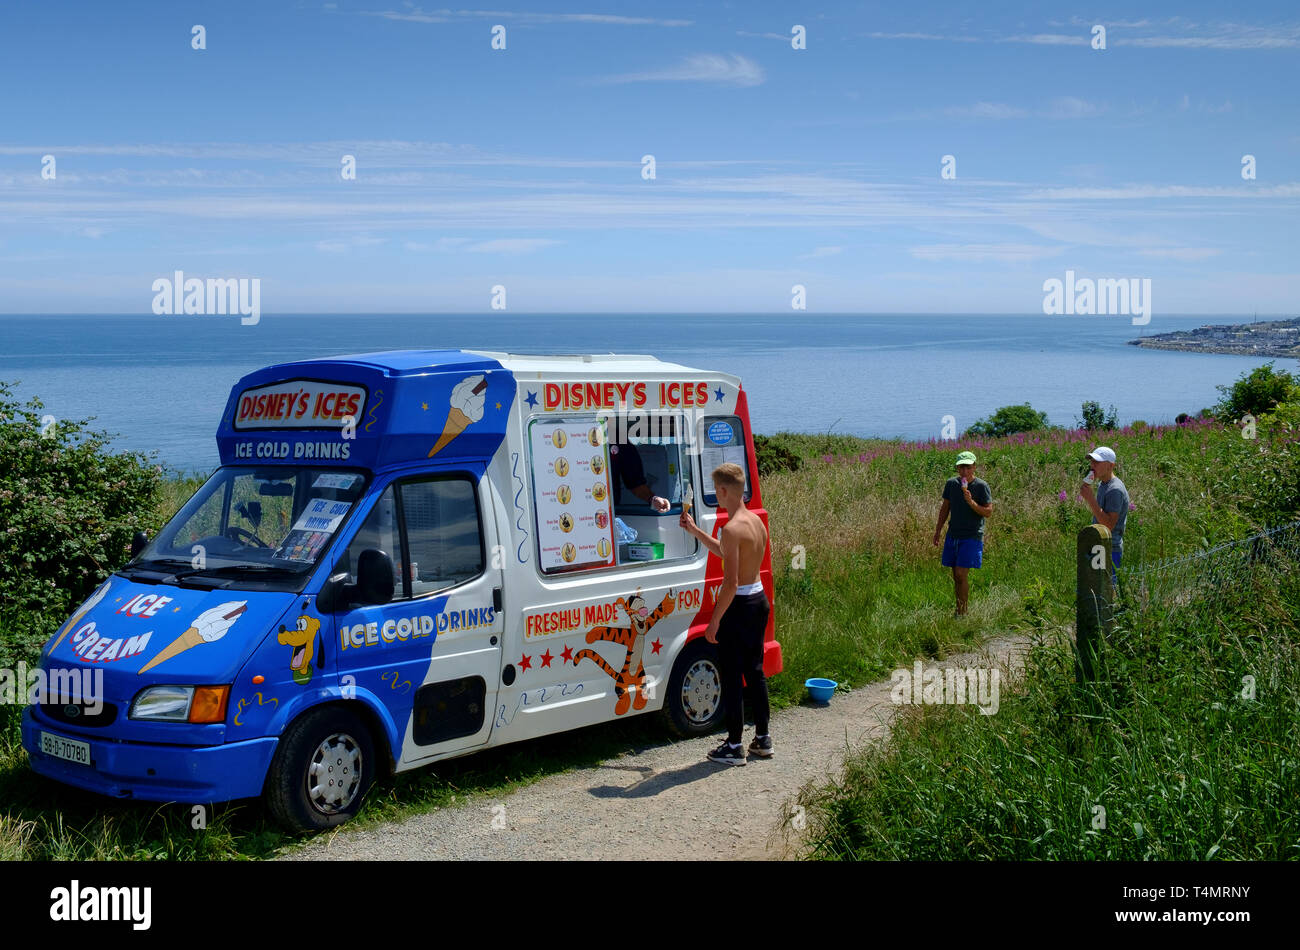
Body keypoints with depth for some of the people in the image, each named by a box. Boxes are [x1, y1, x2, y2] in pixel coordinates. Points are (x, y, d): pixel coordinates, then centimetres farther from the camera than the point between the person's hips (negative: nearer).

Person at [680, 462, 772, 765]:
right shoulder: (757, 521, 7)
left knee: (732, 677, 1)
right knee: (755, 671, 17)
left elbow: (731, 583, -23)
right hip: (760, 600, 9)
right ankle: (762, 739, 25)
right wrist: (694, 530, 29)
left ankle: (734, 746, 8)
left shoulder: (732, 529, -21)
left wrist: (714, 620, -17)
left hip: (739, 605, -9)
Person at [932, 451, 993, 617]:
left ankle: (962, 612, -4)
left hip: (972, 536, -5)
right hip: (953, 535, 5)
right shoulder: (951, 483, 5)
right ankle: (959, 609, 16)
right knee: (956, 576, 8)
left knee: (962, 574, -11)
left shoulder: (981, 486, -8)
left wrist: (971, 502, -25)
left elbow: (989, 512, -11)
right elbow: (945, 508, 16)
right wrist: (937, 531, 17)